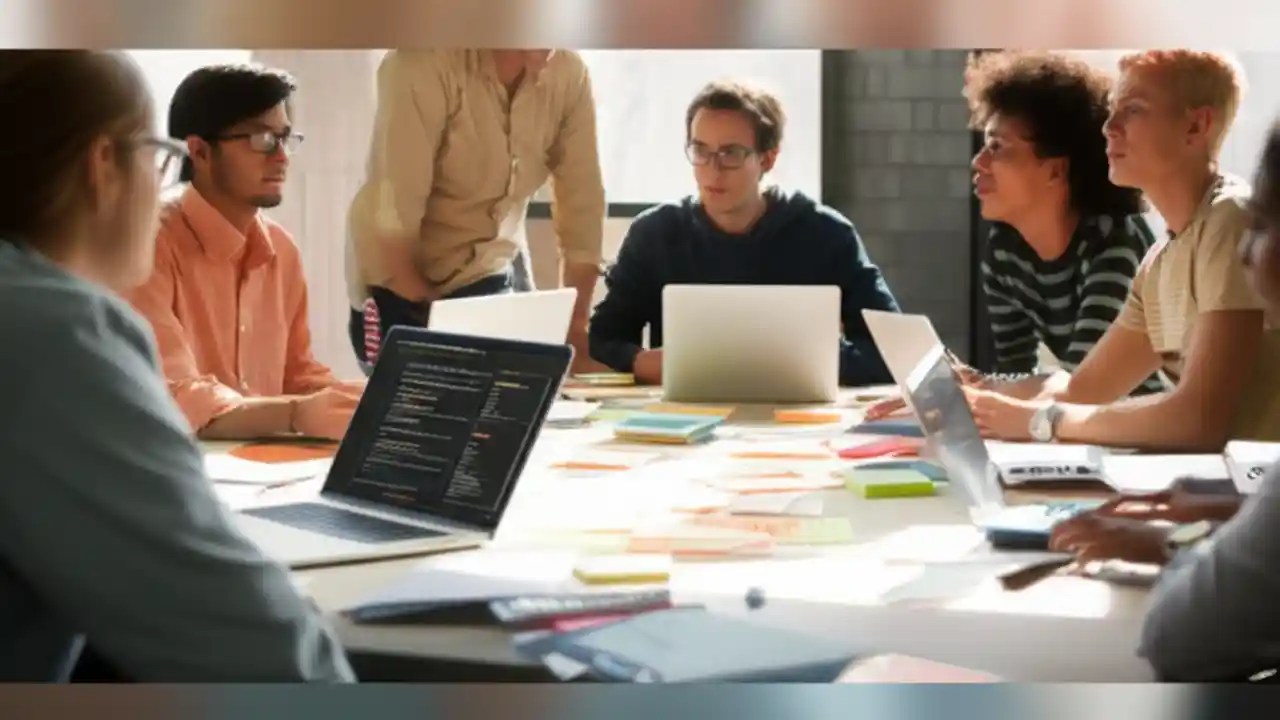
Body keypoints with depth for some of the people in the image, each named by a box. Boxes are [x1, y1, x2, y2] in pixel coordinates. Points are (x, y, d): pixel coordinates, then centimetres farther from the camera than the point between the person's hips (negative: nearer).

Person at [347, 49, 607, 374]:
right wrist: (423, 309, -20)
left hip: (496, 273, 5)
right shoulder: (423, 66, -26)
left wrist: (575, 324, -6)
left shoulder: (569, 74, -10)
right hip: (400, 282, -4)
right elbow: (393, 213, -25)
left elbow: (582, 202, -5)